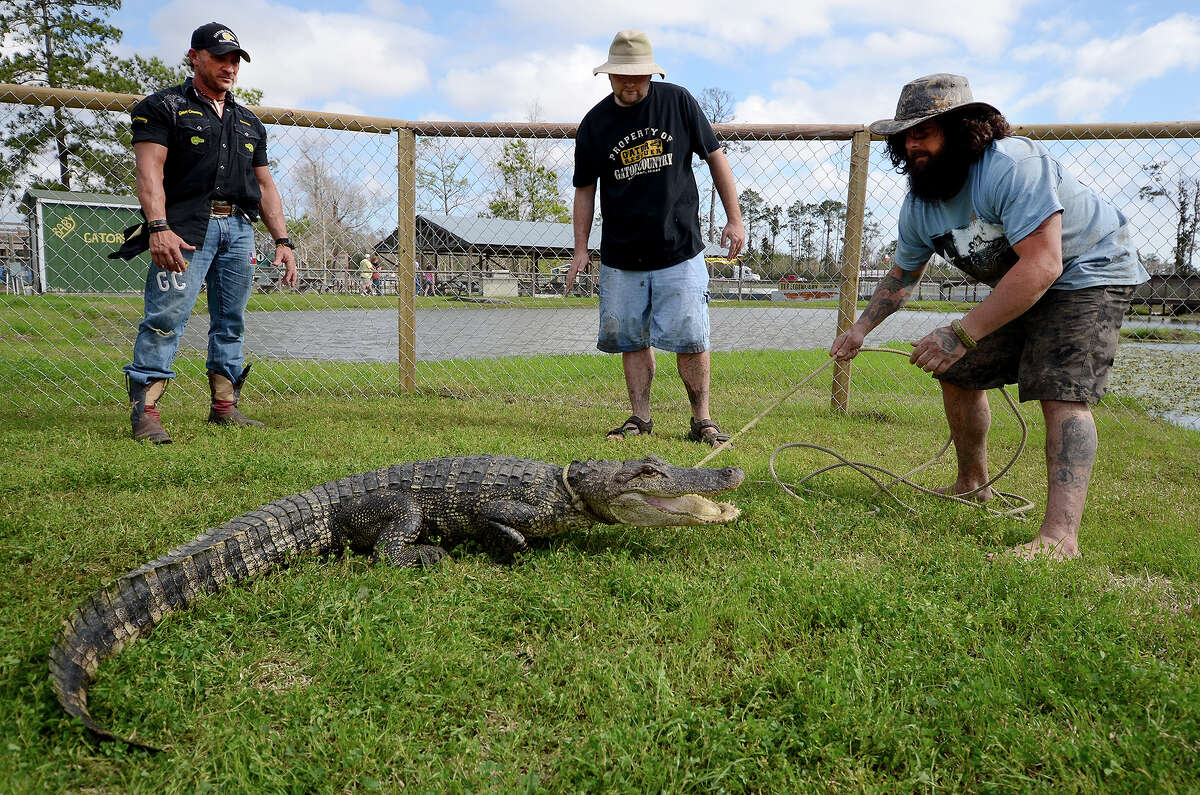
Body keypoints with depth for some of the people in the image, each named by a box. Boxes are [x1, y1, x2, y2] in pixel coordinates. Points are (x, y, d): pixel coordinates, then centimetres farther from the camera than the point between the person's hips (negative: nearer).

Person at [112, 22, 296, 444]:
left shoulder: (249, 122, 25)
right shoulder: (163, 107, 7)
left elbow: (265, 185, 23)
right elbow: (149, 171, -6)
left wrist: (282, 239, 12)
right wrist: (159, 227, -21)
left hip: (239, 228, 6)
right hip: (186, 227, -5)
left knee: (231, 323, 5)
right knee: (166, 317, -13)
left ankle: (225, 408, 10)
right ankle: (145, 412, -13)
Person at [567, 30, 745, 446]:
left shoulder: (677, 102, 0)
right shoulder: (595, 123, 3)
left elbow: (715, 157, 7)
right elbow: (585, 190, 10)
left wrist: (734, 219, 3)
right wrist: (580, 249, 5)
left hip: (680, 251, -2)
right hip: (620, 257, 2)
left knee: (690, 339, -3)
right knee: (632, 339, 6)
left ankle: (702, 420, 9)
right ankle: (640, 418, 17)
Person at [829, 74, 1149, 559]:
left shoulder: (1013, 165, -33)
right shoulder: (919, 205, -7)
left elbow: (1042, 265, -41)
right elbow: (902, 274, 12)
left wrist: (963, 333, -45)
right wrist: (861, 328, 5)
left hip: (1089, 273, -8)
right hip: (1015, 289, 8)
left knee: (1062, 391, -25)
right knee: (959, 374, 8)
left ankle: (1060, 537, -33)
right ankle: (972, 485, 30)